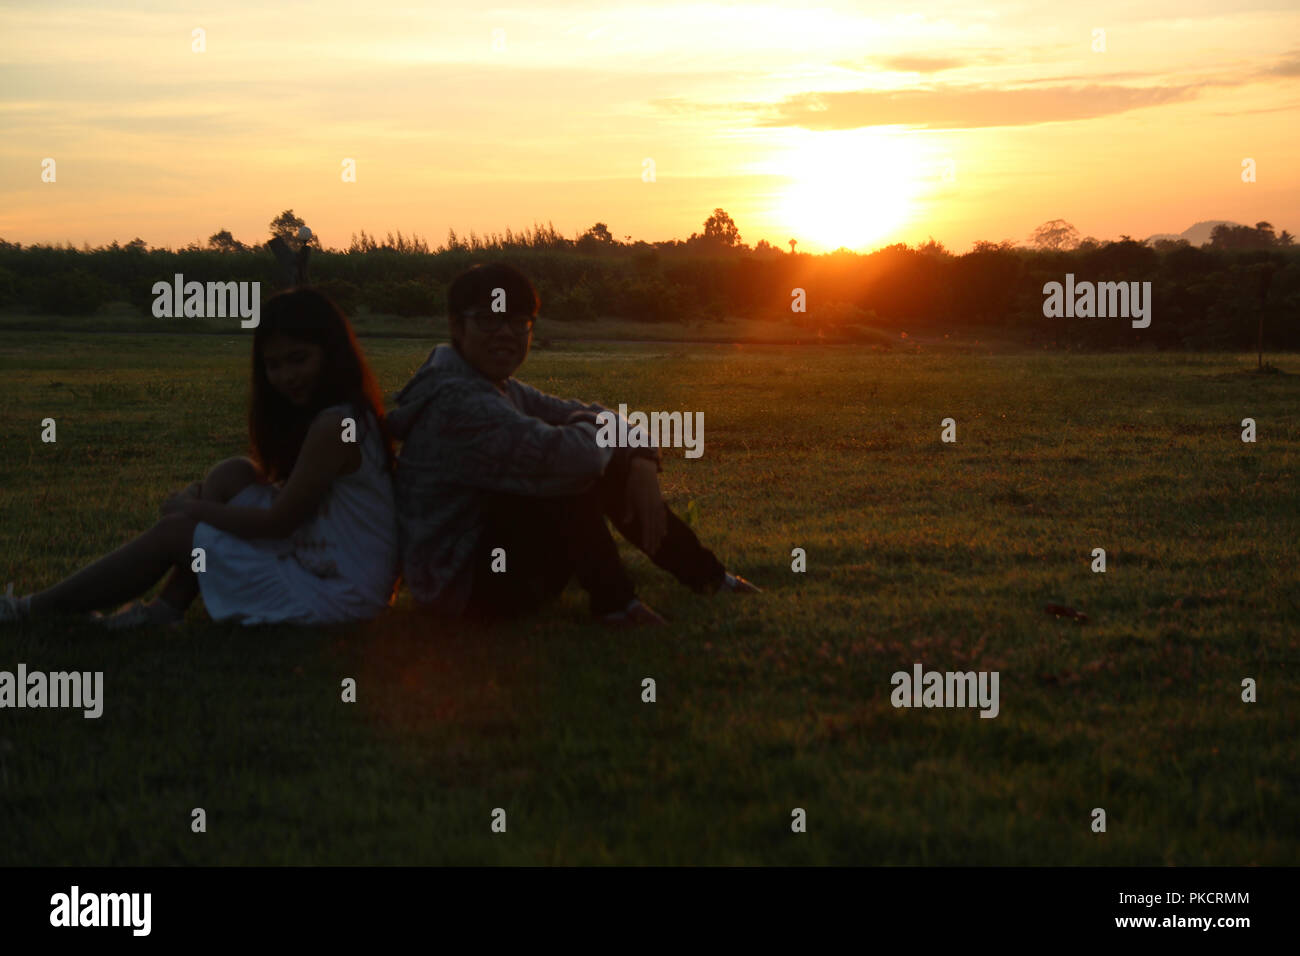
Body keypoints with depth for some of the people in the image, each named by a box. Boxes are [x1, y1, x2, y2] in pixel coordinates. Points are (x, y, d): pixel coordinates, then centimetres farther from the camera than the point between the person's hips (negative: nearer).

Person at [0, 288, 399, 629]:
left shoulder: (333, 426, -21)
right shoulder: (351, 413, 9)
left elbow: (278, 521, -16)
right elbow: (289, 499, 14)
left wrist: (192, 508, -3)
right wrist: (202, 501, 0)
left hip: (332, 600, -9)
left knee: (173, 532, -1)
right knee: (232, 475, 7)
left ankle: (33, 610, 14)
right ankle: (168, 607, 10)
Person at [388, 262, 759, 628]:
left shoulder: (505, 391, 9)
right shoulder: (455, 403, -24)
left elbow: (589, 416, 10)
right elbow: (562, 454, -34)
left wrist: (642, 463, -11)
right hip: (464, 583, -10)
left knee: (611, 470, 9)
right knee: (572, 473, -25)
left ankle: (706, 575, 17)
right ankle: (613, 603, -12)